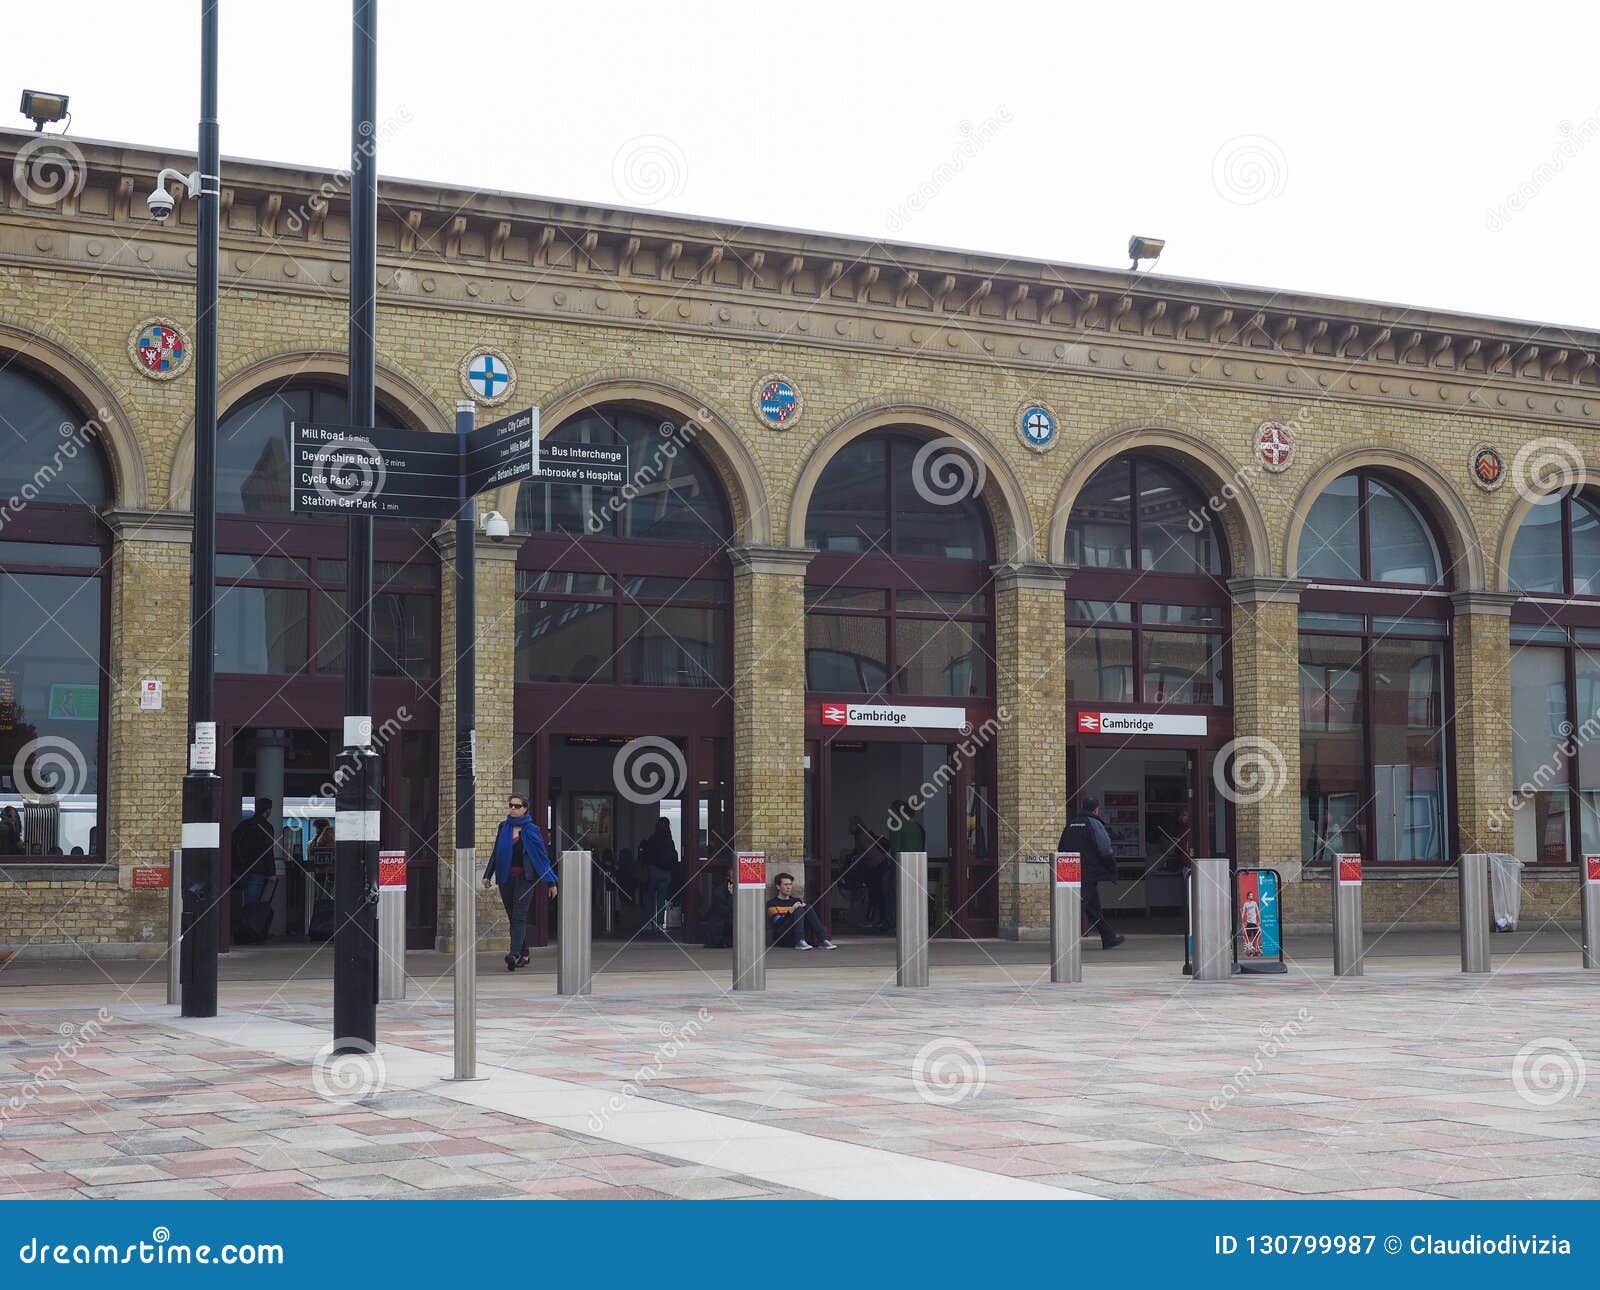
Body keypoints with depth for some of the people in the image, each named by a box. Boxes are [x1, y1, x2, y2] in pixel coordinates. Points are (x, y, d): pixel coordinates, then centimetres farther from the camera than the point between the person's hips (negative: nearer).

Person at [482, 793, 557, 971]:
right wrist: (487, 875, 7)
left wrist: (551, 882, 1)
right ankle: (524, 955, 17)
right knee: (513, 918, 8)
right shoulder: (504, 828, 10)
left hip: (525, 878, -4)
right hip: (506, 878, 4)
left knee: (518, 917, -15)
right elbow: (495, 853, 16)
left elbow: (542, 856, 2)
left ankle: (515, 954, -25)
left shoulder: (531, 830, 0)